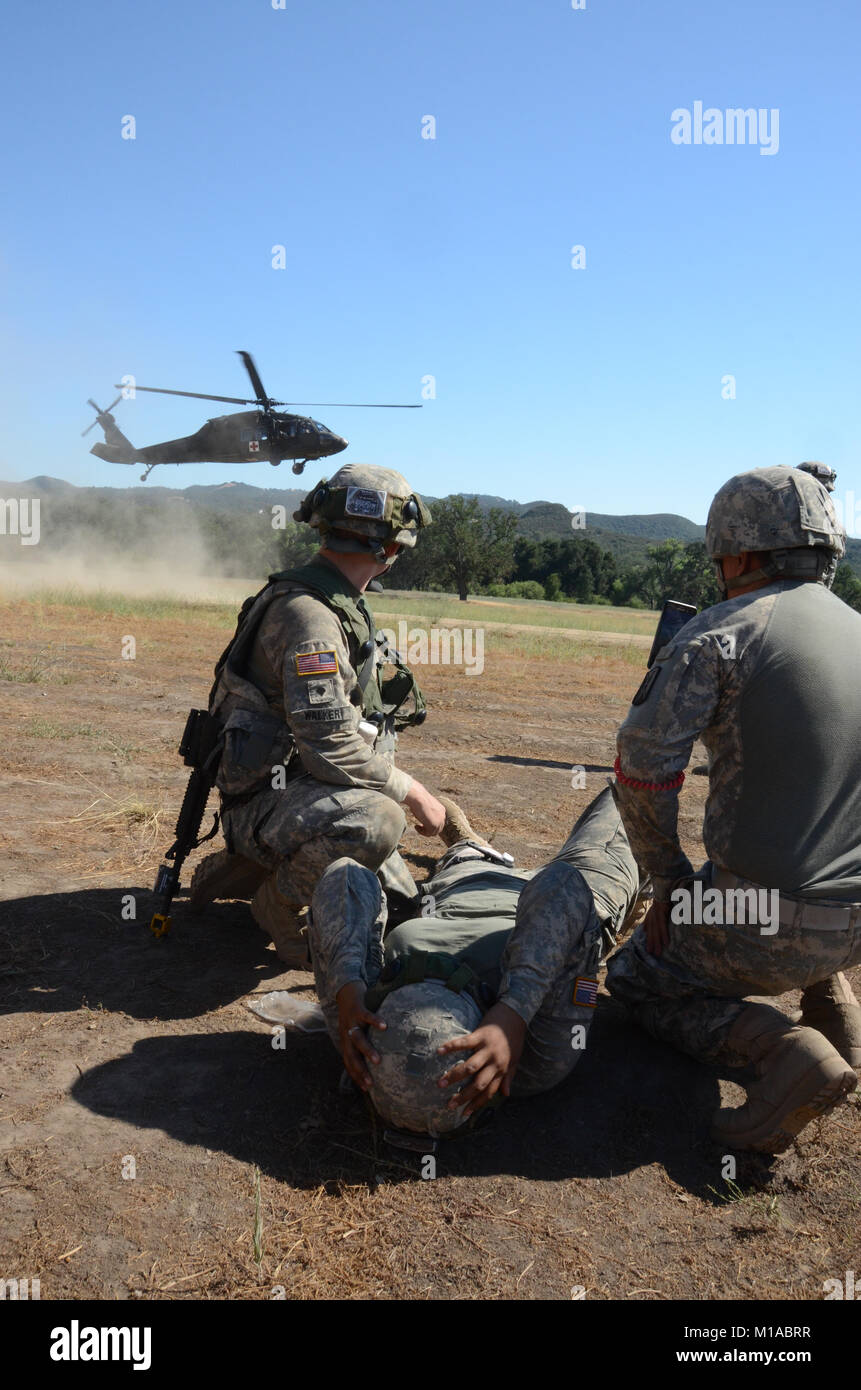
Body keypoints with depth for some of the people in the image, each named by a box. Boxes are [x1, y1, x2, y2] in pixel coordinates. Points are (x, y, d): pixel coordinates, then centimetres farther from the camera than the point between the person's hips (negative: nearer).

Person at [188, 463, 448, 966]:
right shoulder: (307, 614, -23)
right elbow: (330, 749, -29)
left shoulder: (340, 607, 11)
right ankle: (280, 904, -9)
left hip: (309, 791, 10)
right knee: (377, 819, -37)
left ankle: (248, 871, 21)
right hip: (268, 804, -10)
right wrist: (413, 792, -16)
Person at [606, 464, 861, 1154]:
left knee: (636, 977, 19)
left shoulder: (722, 632, -12)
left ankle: (784, 1046, -6)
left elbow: (643, 768, -18)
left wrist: (669, 878, -2)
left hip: (762, 924, -7)